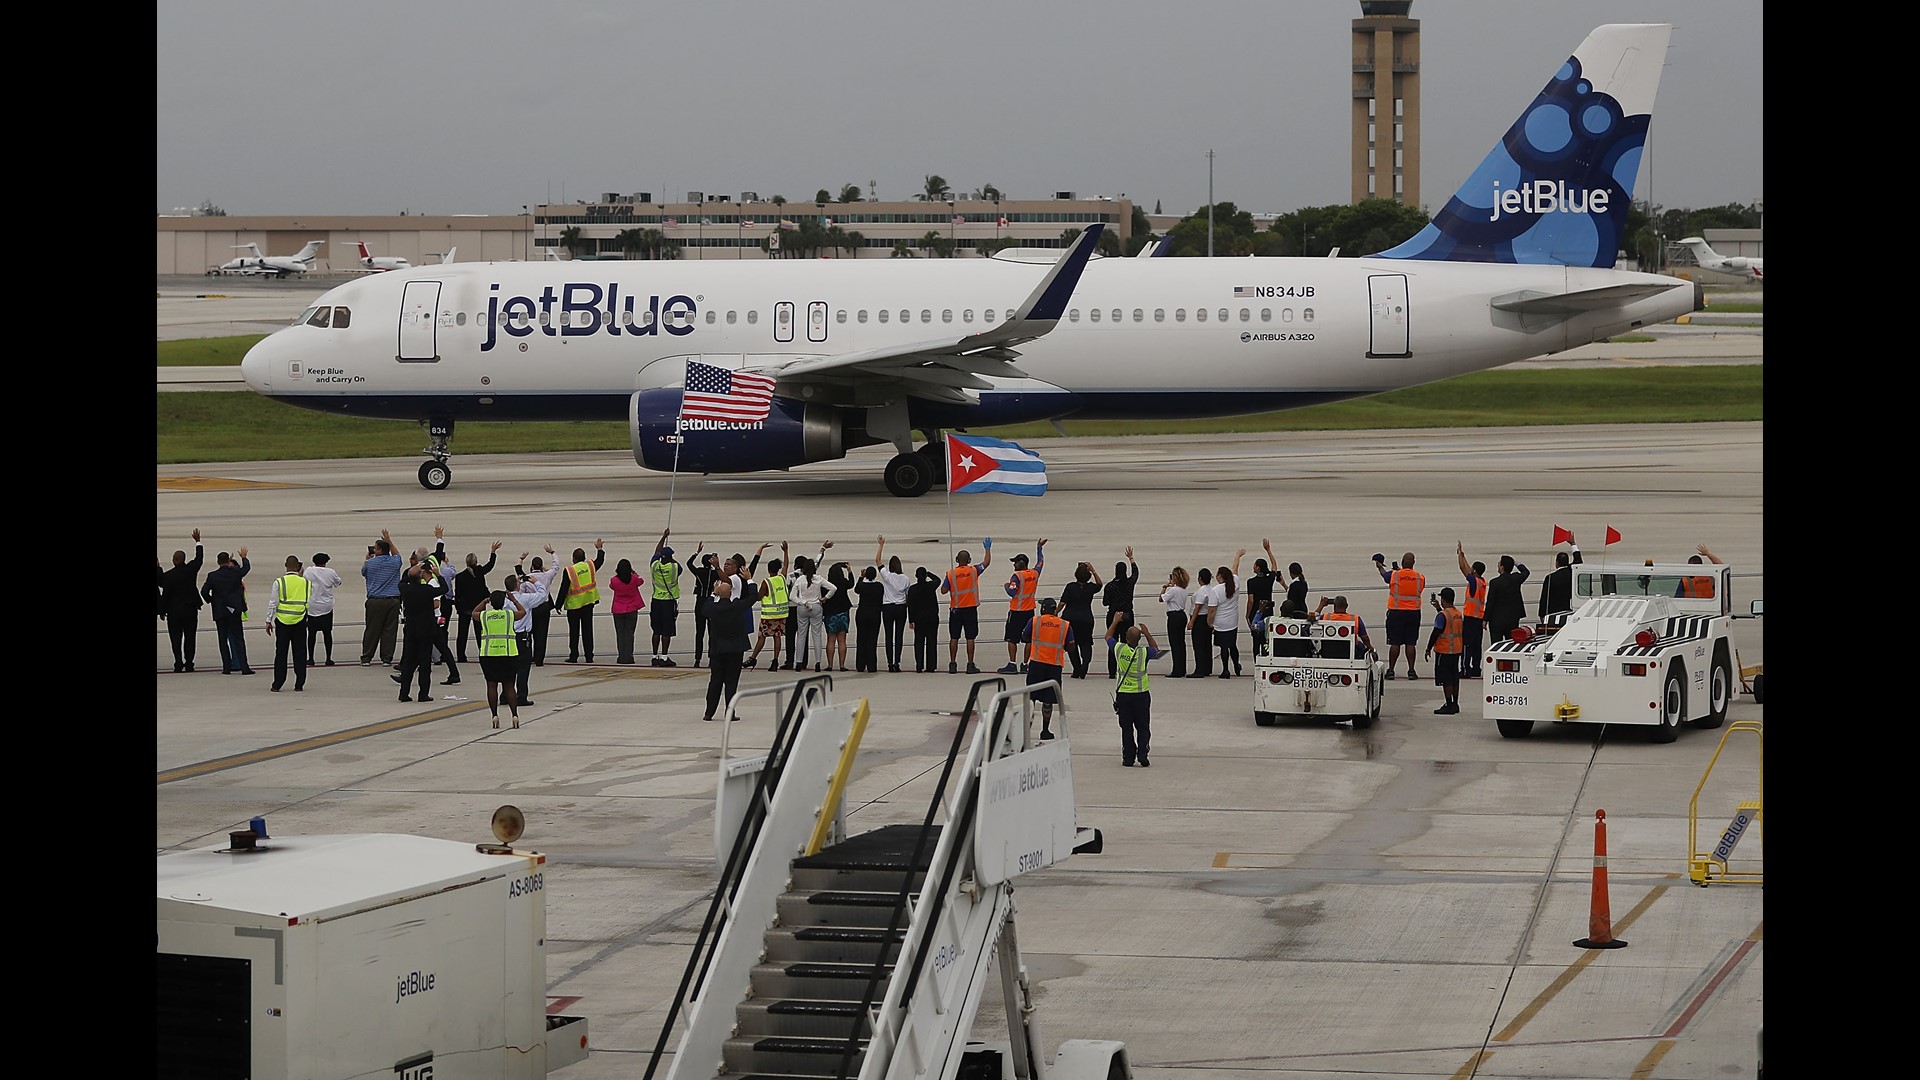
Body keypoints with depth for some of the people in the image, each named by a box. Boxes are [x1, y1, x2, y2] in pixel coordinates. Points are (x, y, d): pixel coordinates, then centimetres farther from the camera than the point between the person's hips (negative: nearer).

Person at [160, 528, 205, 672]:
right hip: (191, 610, 3)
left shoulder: (168, 575, -13)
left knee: (176, 639, 3)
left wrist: (162, 611, 1)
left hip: (174, 611, -3)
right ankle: (189, 664, 6)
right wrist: (198, 542, 27)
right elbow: (200, 558, 14)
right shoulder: (191, 569, -5)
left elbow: (165, 594, -9)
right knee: (190, 638, 8)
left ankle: (179, 664, -3)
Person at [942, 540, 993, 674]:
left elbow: (943, 591, -5)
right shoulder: (973, 571, -5)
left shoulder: (950, 574, -6)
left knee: (954, 638, 7)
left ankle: (952, 664, 7)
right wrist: (988, 549, 19)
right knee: (970, 638, 2)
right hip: (970, 609, -1)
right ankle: (970, 665, 1)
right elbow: (987, 563, 7)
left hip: (955, 609, 1)